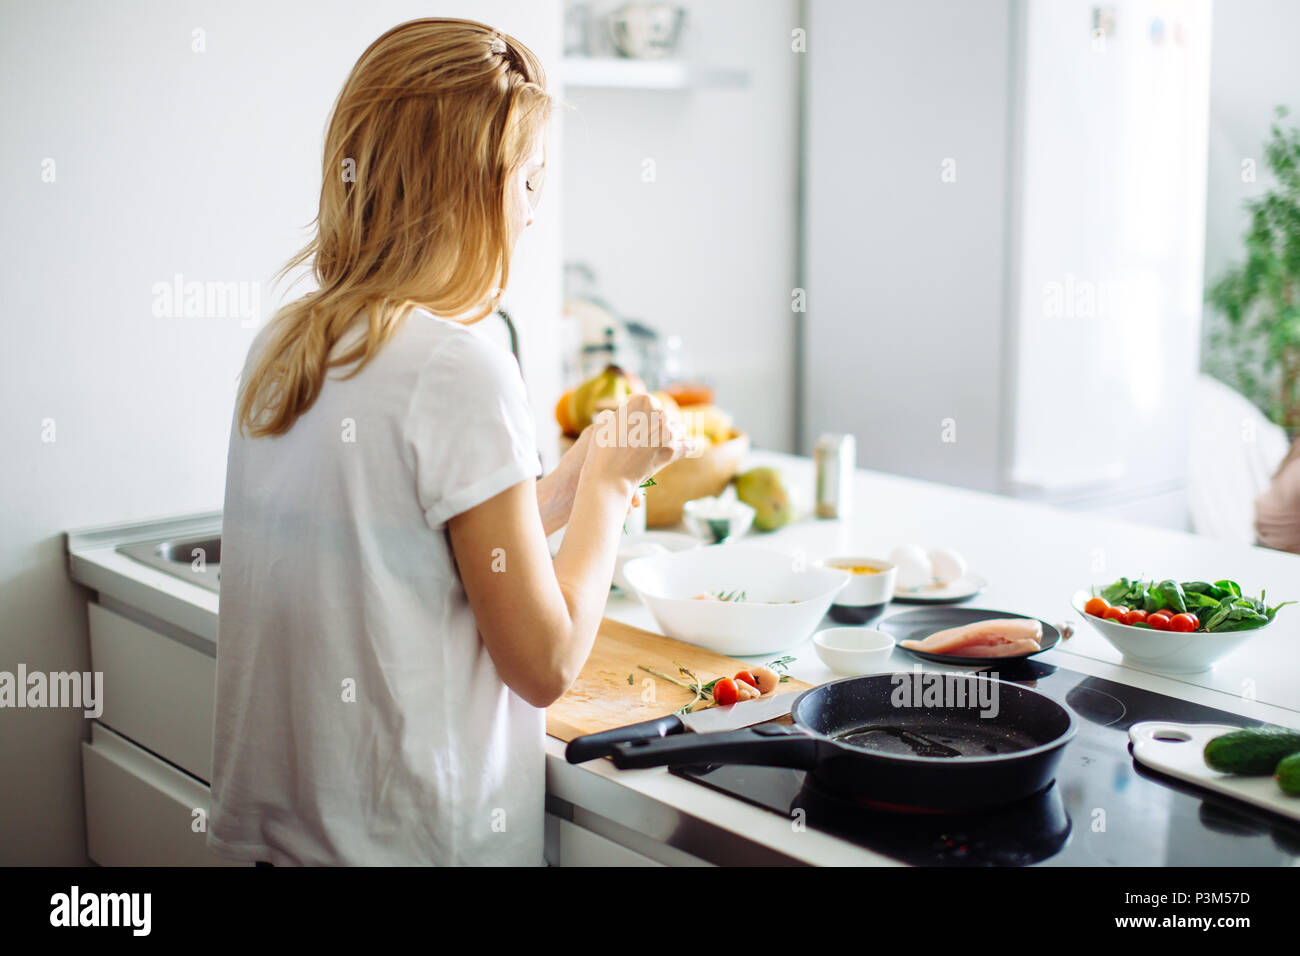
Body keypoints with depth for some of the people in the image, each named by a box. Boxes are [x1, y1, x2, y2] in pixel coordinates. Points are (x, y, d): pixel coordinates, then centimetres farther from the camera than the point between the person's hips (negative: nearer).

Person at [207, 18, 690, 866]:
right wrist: (610, 480, -4)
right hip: (418, 835, -7)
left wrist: (574, 480, 11)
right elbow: (546, 663, -16)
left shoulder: (278, 350, 2)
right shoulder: (460, 368, -20)